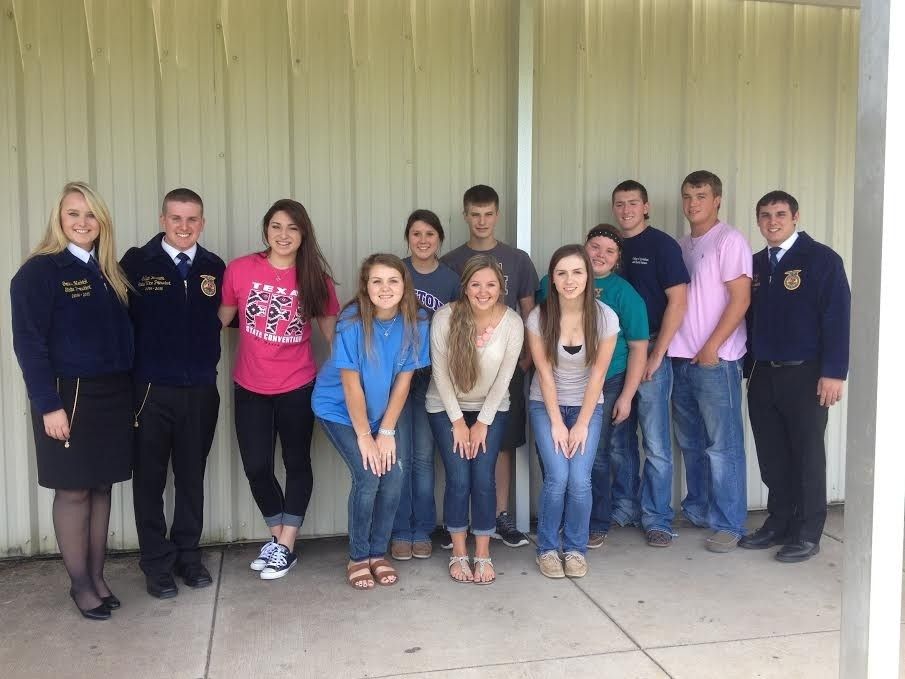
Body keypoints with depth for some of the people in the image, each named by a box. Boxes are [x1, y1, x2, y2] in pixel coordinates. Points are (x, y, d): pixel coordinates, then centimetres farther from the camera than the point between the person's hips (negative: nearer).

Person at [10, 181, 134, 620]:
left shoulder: (109, 272, 11)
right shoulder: (39, 271, -8)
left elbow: (123, 334, 11)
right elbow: (28, 342, -12)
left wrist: (128, 391, 4)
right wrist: (48, 404, -17)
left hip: (112, 395, 6)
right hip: (68, 395, -6)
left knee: (101, 486, 11)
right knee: (73, 490, 4)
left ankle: (98, 576, 22)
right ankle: (80, 583, 16)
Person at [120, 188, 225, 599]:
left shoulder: (215, 268, 4)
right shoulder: (136, 264, -5)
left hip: (201, 390, 3)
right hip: (151, 390, -2)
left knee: (192, 477, 13)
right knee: (150, 479, 8)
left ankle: (188, 555, 27)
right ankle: (157, 563, 21)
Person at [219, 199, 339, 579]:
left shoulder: (315, 278, -6)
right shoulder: (240, 269, -7)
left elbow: (332, 331, 2)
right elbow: (223, 319, 5)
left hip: (297, 387, 0)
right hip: (250, 388, 1)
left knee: (297, 462, 10)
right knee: (256, 467, 6)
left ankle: (286, 547, 25)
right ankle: (277, 535, 30)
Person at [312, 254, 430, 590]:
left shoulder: (416, 322, -17)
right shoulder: (352, 321, -26)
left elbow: (403, 380, -10)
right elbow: (351, 384, -21)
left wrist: (387, 431, -10)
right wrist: (364, 436, -15)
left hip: (387, 409, 3)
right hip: (340, 410, -3)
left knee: (394, 476, -8)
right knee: (368, 477, -14)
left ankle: (378, 553, 14)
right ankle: (357, 557, 8)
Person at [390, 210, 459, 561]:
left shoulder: (451, 279, 2)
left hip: (431, 375, 1)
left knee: (423, 456, 5)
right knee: (399, 455, 0)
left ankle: (422, 532, 17)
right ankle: (400, 532, 12)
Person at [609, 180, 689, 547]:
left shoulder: (661, 244, -3)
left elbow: (678, 301, -9)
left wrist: (656, 354, -12)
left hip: (649, 351, -5)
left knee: (656, 444, 0)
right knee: (619, 441, 11)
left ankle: (657, 519, 10)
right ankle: (624, 508, 25)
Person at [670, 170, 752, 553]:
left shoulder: (729, 241, -5)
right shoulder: (681, 246, 16)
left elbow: (741, 298, -11)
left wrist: (712, 346, -15)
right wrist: (664, 345, 8)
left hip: (716, 360, -7)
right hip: (682, 359, 7)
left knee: (722, 446, -2)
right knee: (691, 444, 14)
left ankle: (728, 524, 5)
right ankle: (697, 511, 26)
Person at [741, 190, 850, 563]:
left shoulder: (821, 259, -6)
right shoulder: (755, 264, 11)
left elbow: (837, 317, -11)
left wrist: (833, 372, -17)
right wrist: (745, 366, 10)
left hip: (804, 374, -5)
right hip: (763, 375, 5)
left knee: (807, 455, 4)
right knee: (772, 456, 10)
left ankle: (807, 534, 14)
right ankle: (778, 524, 24)